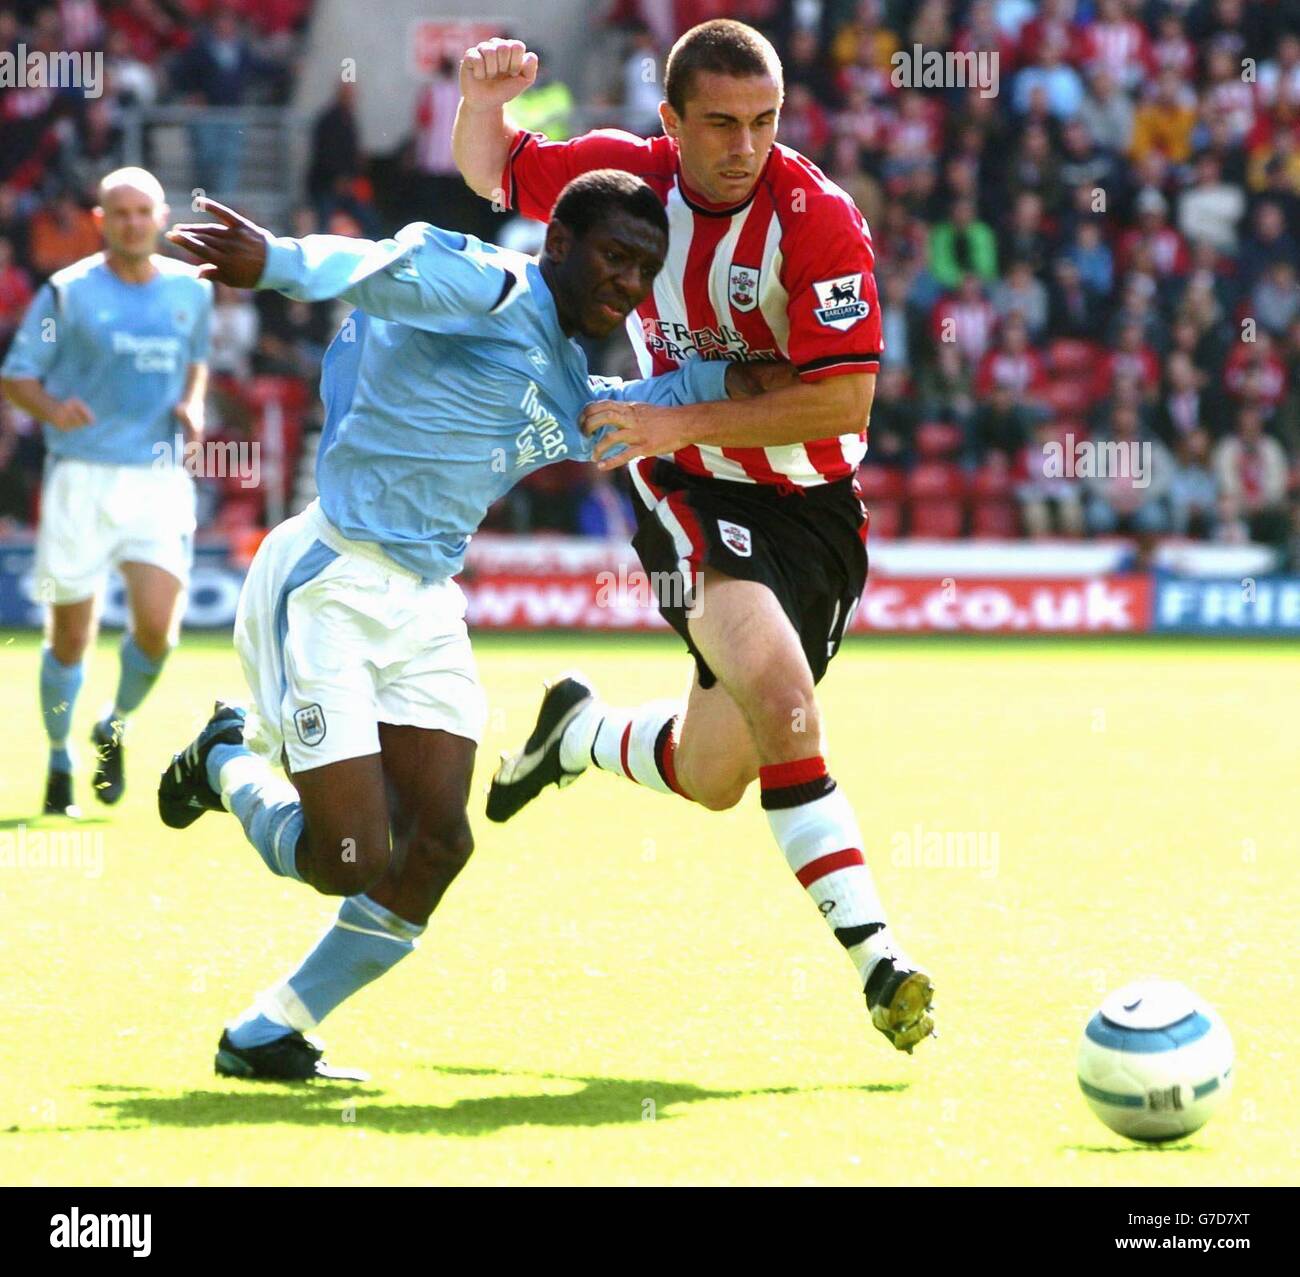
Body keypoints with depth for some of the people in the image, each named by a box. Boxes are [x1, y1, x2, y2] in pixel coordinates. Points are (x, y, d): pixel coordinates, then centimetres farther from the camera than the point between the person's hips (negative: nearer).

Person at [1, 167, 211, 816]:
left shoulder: (191, 289, 8)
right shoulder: (68, 292, -3)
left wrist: (192, 405, 5)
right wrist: (53, 410, -20)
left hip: (160, 477, 2)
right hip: (82, 477, -2)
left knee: (157, 628, -12)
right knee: (70, 638, 0)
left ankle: (114, 728, 17)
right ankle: (59, 758, 22)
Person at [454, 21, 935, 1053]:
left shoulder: (817, 218, -17)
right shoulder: (627, 175, -7)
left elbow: (842, 401, -22)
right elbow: (491, 171, 11)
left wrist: (680, 422, -25)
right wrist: (482, 102, -12)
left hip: (810, 502, 1)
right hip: (689, 494, 0)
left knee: (712, 777, 7)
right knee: (778, 686, -28)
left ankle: (581, 732, 41)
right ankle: (875, 954, -28)